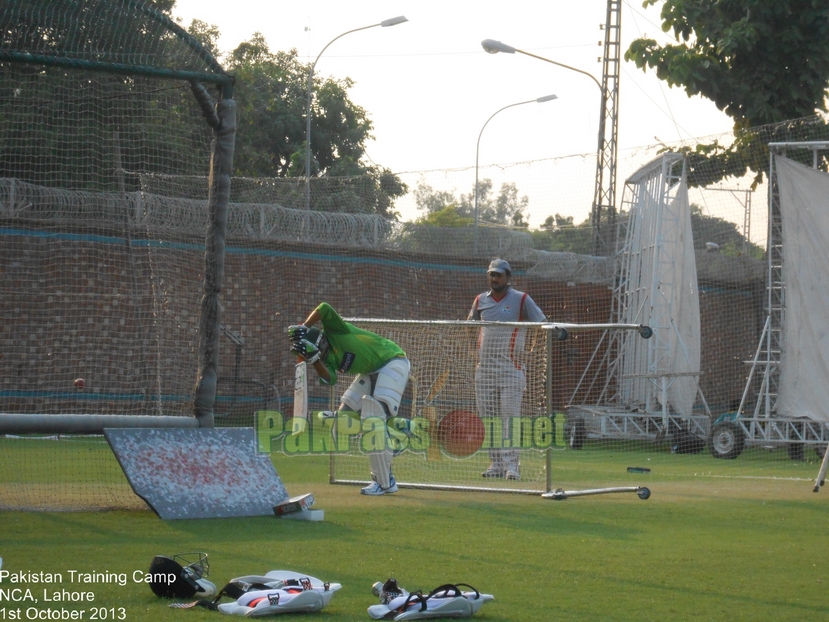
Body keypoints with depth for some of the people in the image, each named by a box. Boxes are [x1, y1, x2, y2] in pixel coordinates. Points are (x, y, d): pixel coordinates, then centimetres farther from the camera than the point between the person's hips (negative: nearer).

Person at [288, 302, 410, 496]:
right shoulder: (329, 358, 1)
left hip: (392, 362, -9)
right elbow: (329, 379, -17)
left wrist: (302, 328, -28)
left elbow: (325, 309, -33)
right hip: (370, 372, 9)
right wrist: (313, 360, -29)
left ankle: (383, 482, -16)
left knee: (374, 420, -20)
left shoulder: (334, 331, -16)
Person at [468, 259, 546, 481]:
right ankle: (496, 463, 10)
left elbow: (542, 325, -5)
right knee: (488, 418, 4)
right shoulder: (481, 300, 11)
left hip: (510, 369, -4)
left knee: (510, 417, -8)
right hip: (484, 369, 5)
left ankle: (511, 464, -9)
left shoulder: (521, 300, -1)